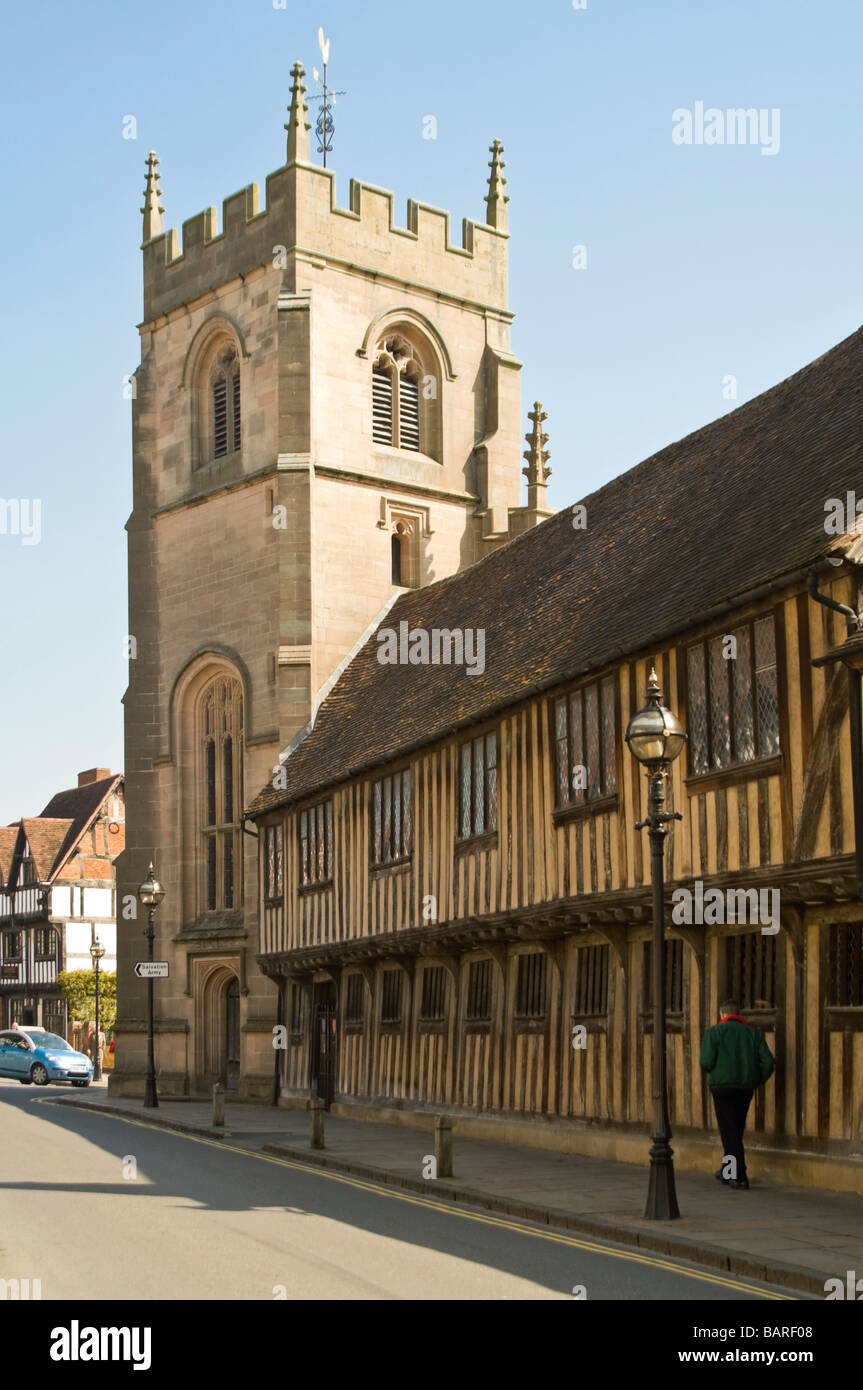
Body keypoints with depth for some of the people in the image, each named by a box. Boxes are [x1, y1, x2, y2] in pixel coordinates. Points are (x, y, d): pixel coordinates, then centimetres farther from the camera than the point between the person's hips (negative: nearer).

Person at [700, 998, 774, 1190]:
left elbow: (706, 1061, -13)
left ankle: (739, 1176, -13)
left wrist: (709, 1070, 10)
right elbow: (768, 1062, 0)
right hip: (746, 1088, 4)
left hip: (722, 1086, -4)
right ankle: (727, 1172, 29)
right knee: (736, 1130, 17)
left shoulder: (714, 1032, -1)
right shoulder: (752, 1032, 10)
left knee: (729, 1132, -3)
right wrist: (757, 1081, 14)